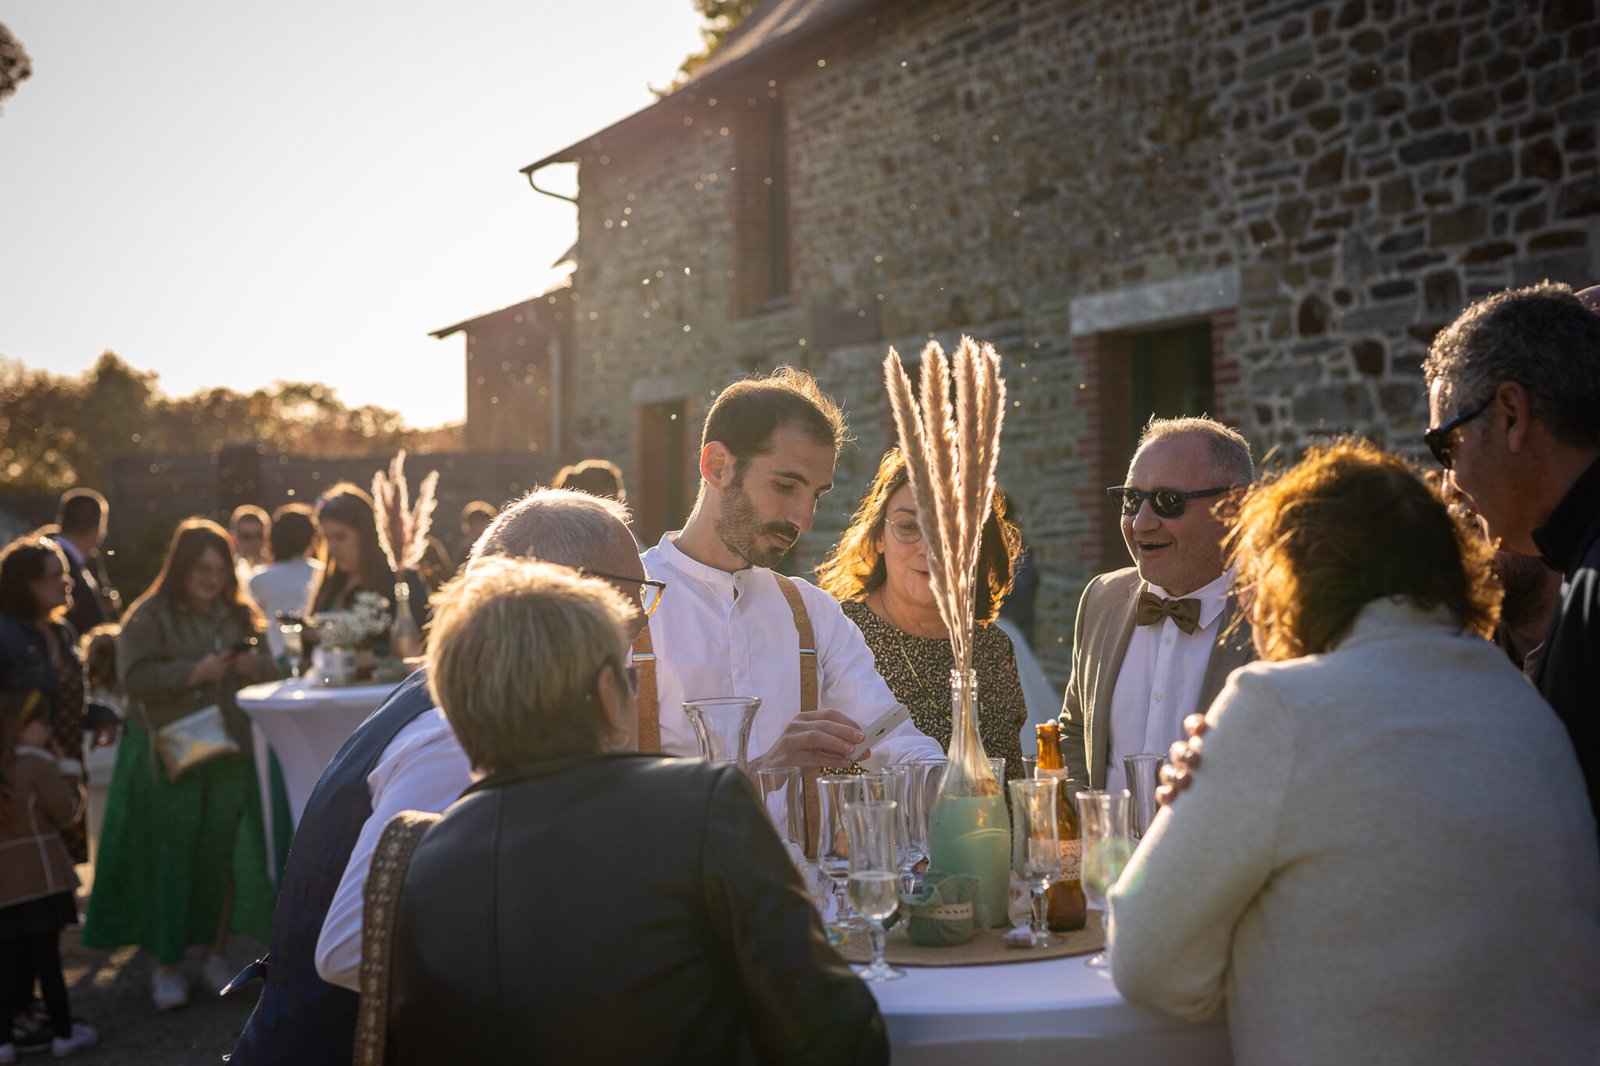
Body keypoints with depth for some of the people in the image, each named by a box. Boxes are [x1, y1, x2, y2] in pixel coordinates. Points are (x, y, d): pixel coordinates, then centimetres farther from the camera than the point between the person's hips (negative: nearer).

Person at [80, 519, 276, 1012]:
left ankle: (216, 950, 18)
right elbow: (136, 677, -11)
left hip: (229, 755, 3)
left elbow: (268, 671, 14)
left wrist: (257, 667, -8)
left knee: (223, 855, 4)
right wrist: (194, 673, -19)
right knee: (169, 858, -2)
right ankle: (167, 963, 10)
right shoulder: (149, 616, -2)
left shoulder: (239, 615, 10)